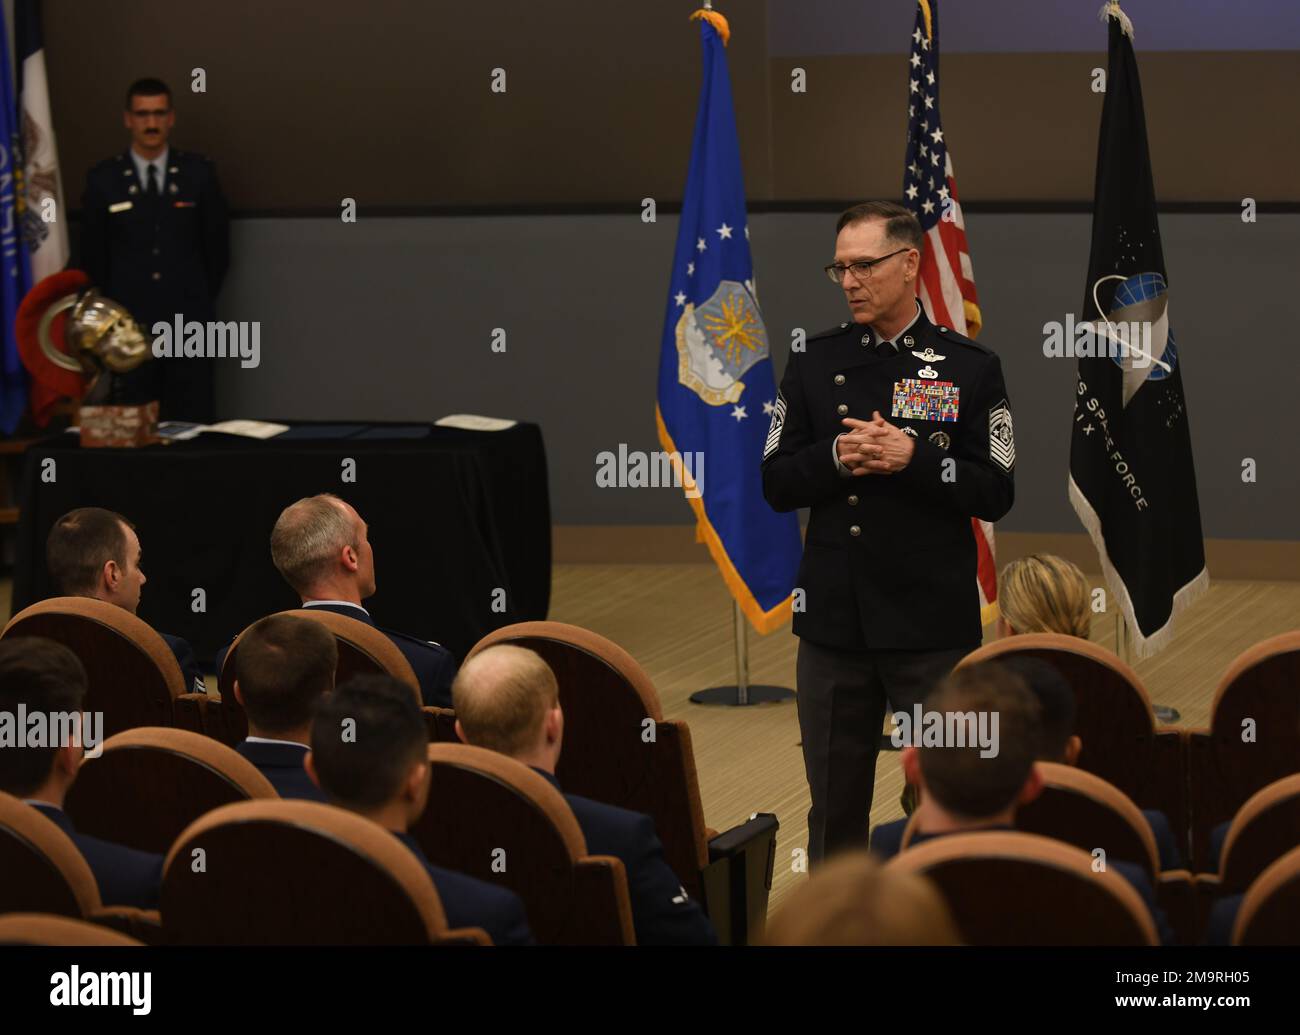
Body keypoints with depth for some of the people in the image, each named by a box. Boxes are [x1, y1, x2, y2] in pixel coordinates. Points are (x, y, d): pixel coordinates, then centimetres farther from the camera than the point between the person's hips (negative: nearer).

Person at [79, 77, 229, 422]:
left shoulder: (199, 173, 4)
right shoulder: (103, 179, 2)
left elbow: (217, 247, 11)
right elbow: (93, 256, 10)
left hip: (189, 321, 0)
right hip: (128, 325, 0)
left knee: (192, 426, 0)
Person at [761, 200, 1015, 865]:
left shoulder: (969, 367, -1)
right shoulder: (814, 363, 8)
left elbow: (996, 494, -5)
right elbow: (776, 484, 6)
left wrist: (911, 457, -19)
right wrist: (837, 457, -13)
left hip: (934, 626, -3)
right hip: (834, 622, 3)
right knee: (835, 808, 10)